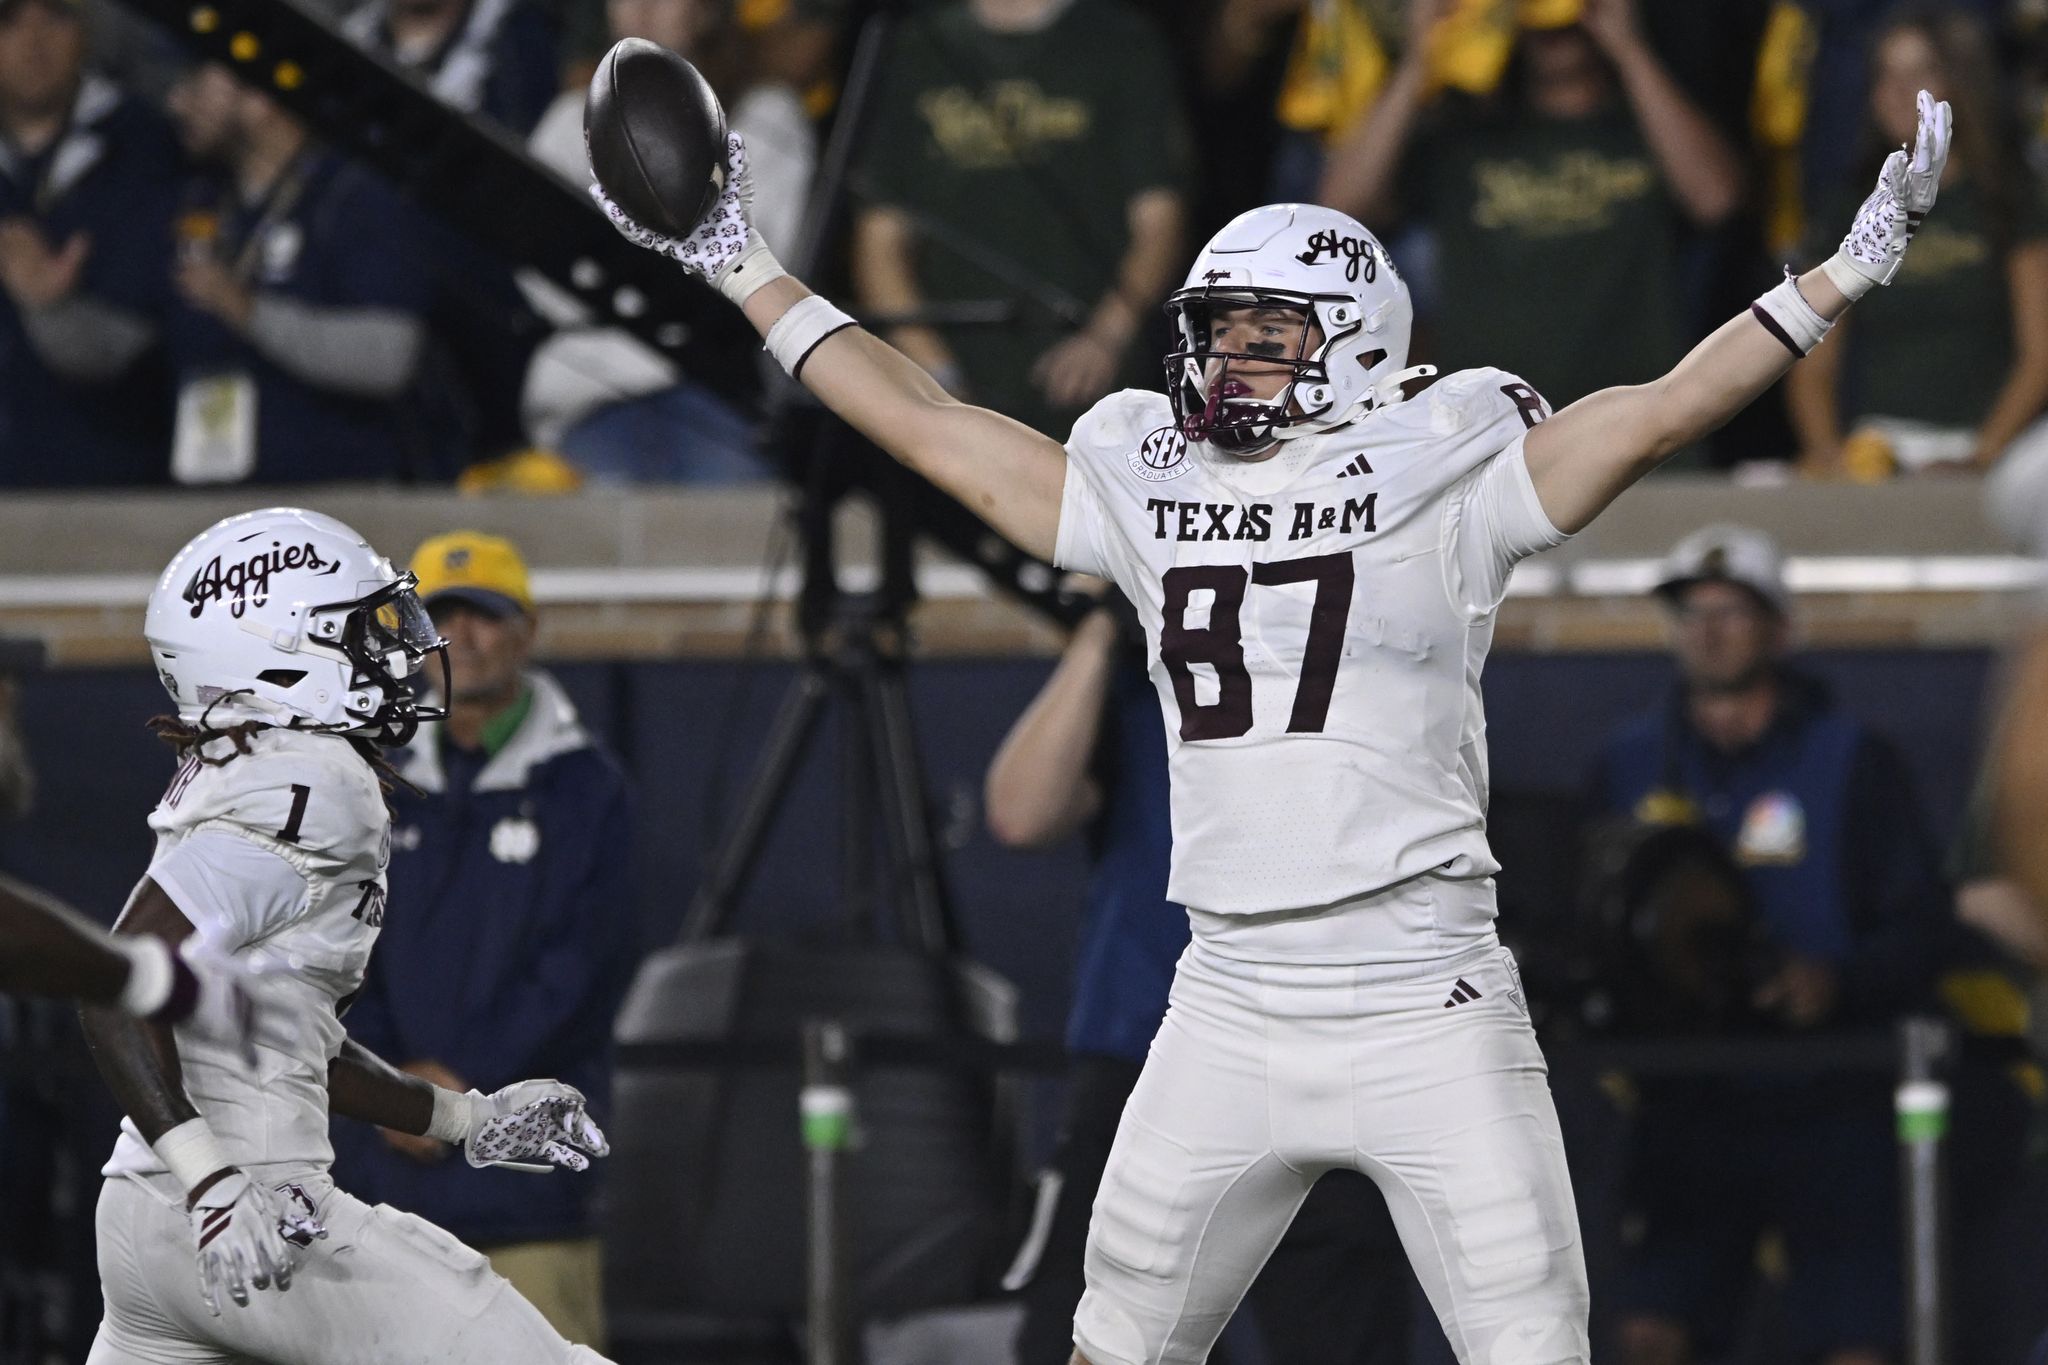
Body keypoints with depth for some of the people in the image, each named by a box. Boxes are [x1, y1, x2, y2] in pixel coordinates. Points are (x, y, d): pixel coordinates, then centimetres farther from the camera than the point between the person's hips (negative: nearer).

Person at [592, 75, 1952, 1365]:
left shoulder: (1441, 483, 1)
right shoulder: (1147, 491, 12)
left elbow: (1664, 410, -5)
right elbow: (927, 424, 19)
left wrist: (1849, 271, -13)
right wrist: (743, 273, 22)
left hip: (1427, 1014, -4)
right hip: (1229, 1009, 4)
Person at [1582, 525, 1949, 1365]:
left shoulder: (1850, 759, 3)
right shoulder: (1629, 766, 12)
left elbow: (1919, 927, 0)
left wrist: (1835, 982, -19)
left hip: (1827, 1099, -2)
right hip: (1686, 1099, 3)